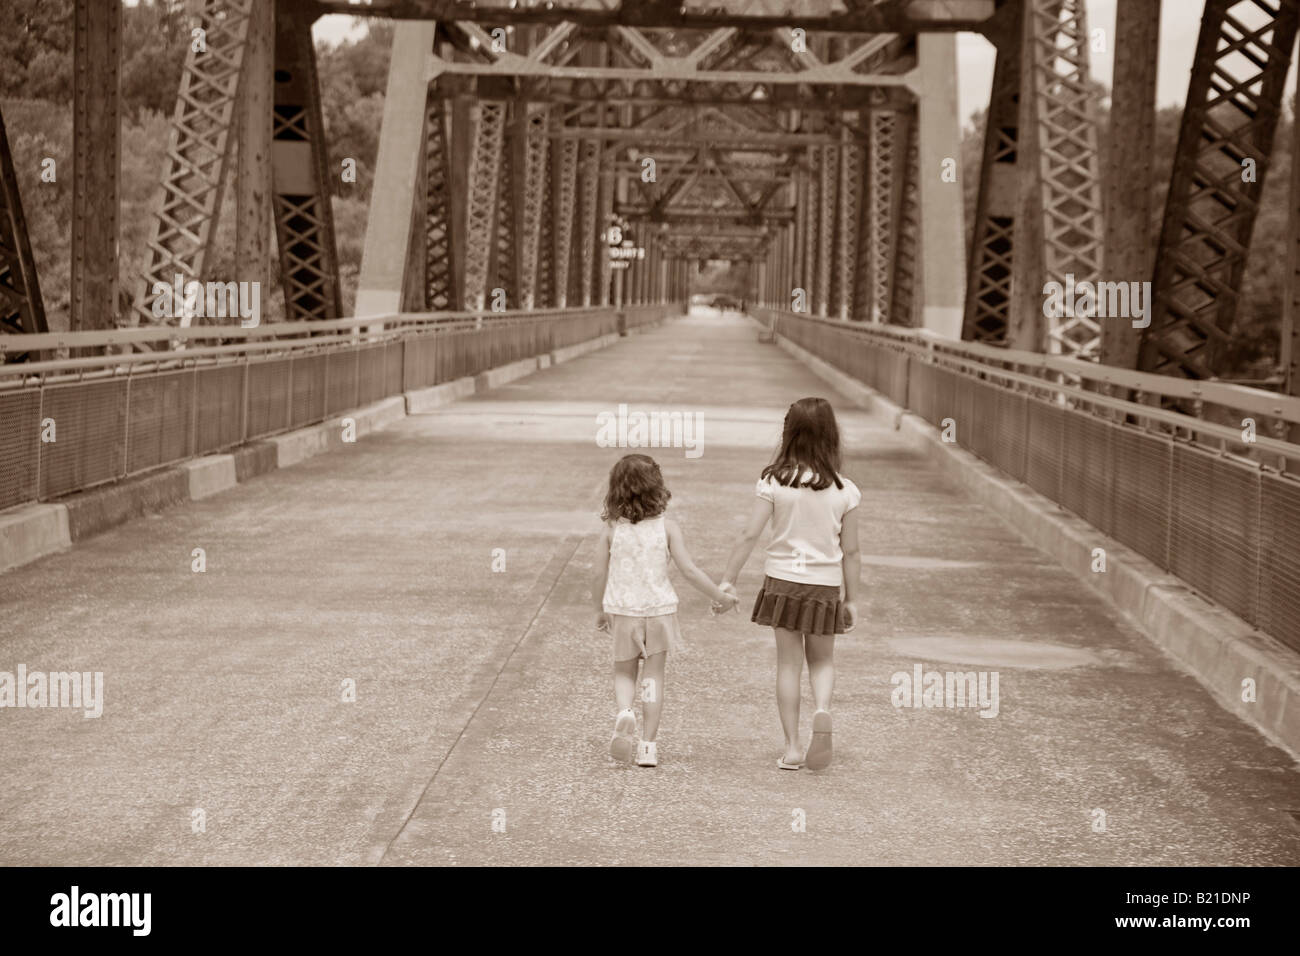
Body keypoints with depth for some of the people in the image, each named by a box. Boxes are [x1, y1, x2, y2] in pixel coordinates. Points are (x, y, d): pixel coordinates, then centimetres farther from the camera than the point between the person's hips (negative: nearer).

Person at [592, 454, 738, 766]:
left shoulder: (612, 529, -6)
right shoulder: (667, 527, -7)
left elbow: (599, 576, -3)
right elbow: (689, 570, -9)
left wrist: (600, 611, 13)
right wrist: (720, 596, 2)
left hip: (622, 611, 0)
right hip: (659, 609, 0)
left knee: (624, 672, 16)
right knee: (654, 676, 9)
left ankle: (624, 712, -14)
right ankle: (648, 745, 6)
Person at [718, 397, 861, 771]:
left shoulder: (774, 483, -9)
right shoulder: (844, 491, -6)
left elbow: (750, 535, -10)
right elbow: (850, 551, -1)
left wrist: (728, 579, -2)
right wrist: (852, 599, 8)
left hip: (782, 581, 0)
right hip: (825, 586, 0)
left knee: (788, 663, 9)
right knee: (822, 661, 18)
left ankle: (792, 747, 9)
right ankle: (822, 711, -12)